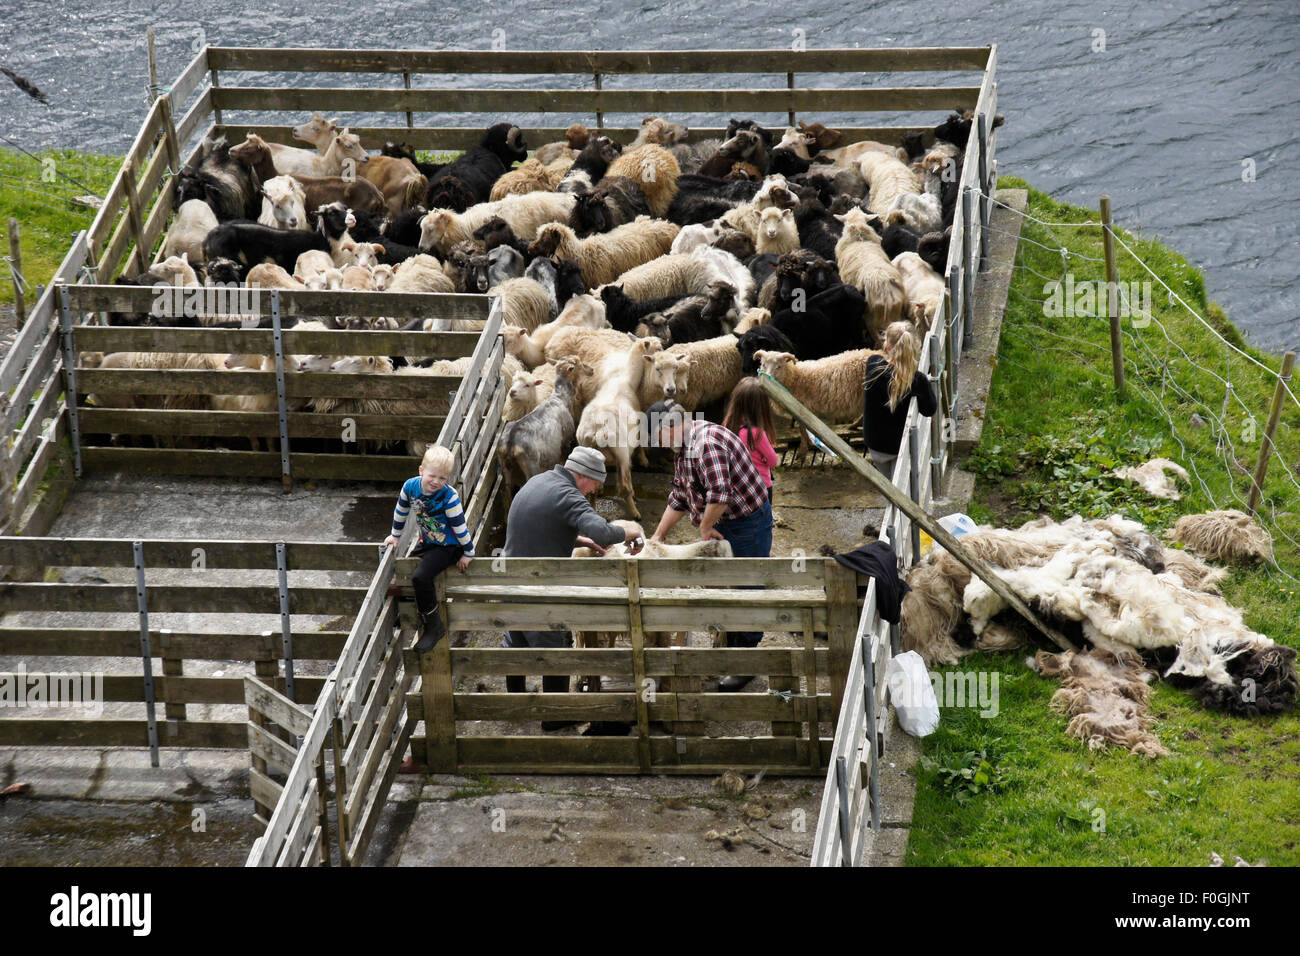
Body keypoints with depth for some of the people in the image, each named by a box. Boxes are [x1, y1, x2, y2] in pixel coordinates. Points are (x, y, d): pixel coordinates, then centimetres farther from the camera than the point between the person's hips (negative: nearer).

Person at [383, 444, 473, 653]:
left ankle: (433, 626, -11)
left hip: (448, 546, -7)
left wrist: (468, 553, -11)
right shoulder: (411, 486, -10)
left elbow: (460, 527, -18)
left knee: (421, 577, -25)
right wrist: (395, 535, 19)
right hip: (427, 543, 7)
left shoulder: (449, 497, -26)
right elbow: (401, 511, 9)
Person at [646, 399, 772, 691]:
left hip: (748, 522, -11)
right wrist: (658, 535, 19)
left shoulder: (706, 443, -25)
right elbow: (679, 497, 20)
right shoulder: (682, 447, 10)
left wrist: (705, 527, -17)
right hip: (724, 524, 11)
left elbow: (719, 494, -32)